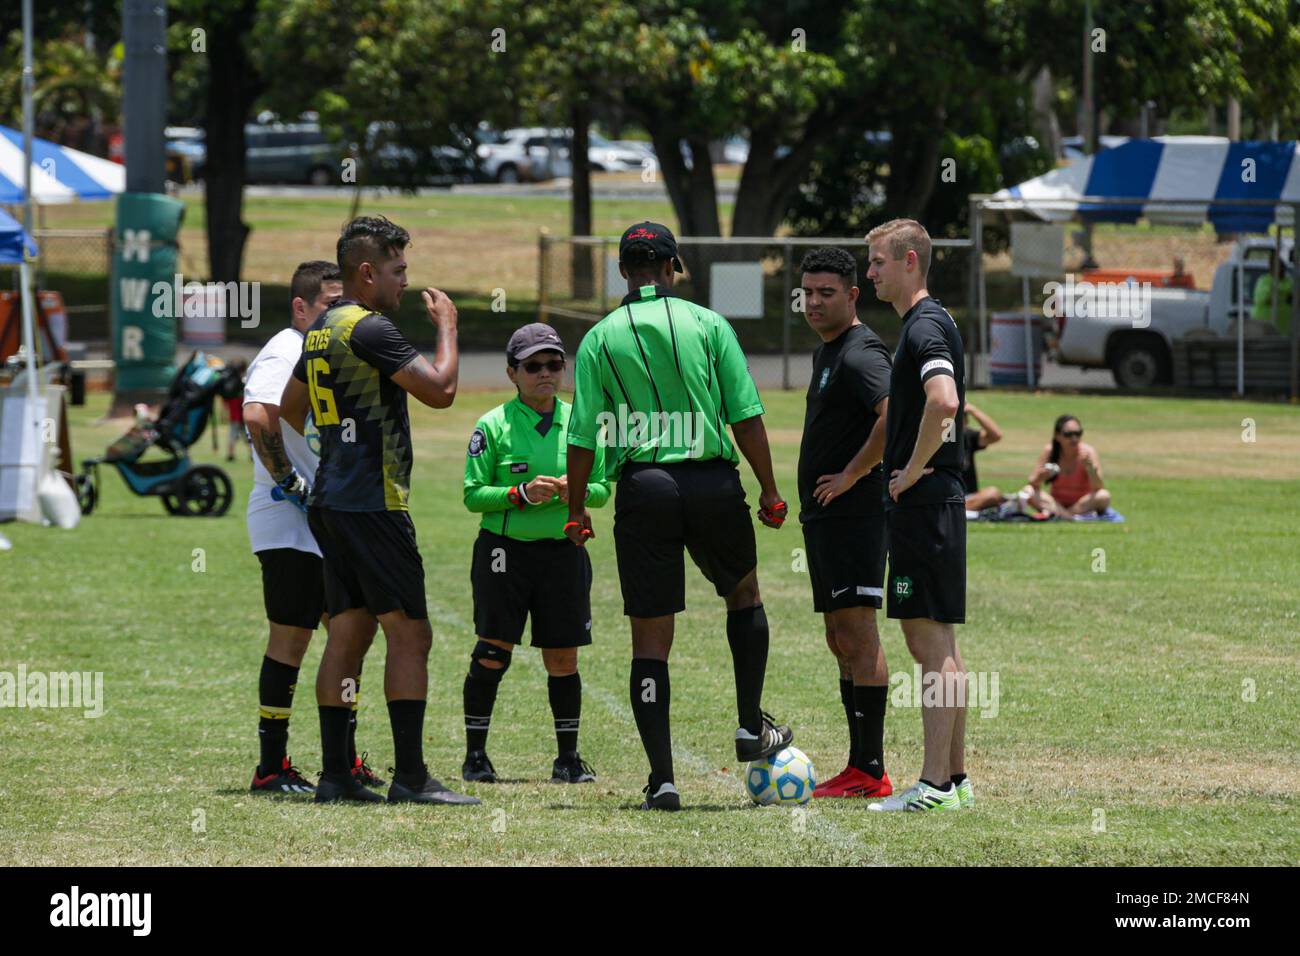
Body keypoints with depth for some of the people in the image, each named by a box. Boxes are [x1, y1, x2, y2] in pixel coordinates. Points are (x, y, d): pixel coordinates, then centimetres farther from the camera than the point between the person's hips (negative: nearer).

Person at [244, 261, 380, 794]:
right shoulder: (284, 355, -14)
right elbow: (256, 415, -31)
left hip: (328, 524, 10)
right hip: (288, 524, -10)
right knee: (290, 637, -7)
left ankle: (345, 761, 18)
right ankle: (271, 767, -3)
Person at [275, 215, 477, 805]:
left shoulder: (320, 332, 16)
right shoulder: (369, 329, -13)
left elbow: (287, 411, 27)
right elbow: (440, 390, -16)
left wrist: (284, 476, 41)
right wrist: (446, 325, -1)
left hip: (329, 502, 10)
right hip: (371, 503, -10)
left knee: (348, 634, 9)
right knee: (409, 634, -8)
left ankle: (335, 775, 7)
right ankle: (410, 776, -11)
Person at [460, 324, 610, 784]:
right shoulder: (493, 426, -3)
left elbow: (603, 488, 11)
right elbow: (473, 494, -4)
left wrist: (578, 491, -10)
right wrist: (521, 494, -18)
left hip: (564, 551, 3)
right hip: (504, 551, -3)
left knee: (563, 657, 3)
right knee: (493, 654, -5)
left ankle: (568, 758, 14)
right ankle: (475, 754, 6)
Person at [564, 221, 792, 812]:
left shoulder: (599, 340, 3)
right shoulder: (709, 325, 2)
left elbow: (583, 438, 1)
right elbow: (747, 418, 0)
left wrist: (576, 512, 11)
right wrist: (769, 492, 9)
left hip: (642, 491, 0)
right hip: (711, 484, 0)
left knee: (650, 640, 3)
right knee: (744, 595, 27)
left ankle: (662, 779, 0)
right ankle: (752, 728, 25)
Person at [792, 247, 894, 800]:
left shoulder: (860, 354, -14)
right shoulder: (826, 352, 19)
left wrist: (851, 475, -21)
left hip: (853, 511, -11)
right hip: (824, 518, 11)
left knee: (858, 637, -12)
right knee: (841, 643, 12)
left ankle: (870, 771, -14)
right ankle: (859, 768, 15)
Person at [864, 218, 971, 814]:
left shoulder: (926, 327, -14)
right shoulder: (923, 324, 18)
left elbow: (943, 402, -31)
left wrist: (912, 471, -20)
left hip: (925, 500, -11)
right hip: (924, 503, 11)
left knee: (934, 642, -10)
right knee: (930, 643, 12)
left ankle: (936, 785, -11)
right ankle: (954, 777, 16)